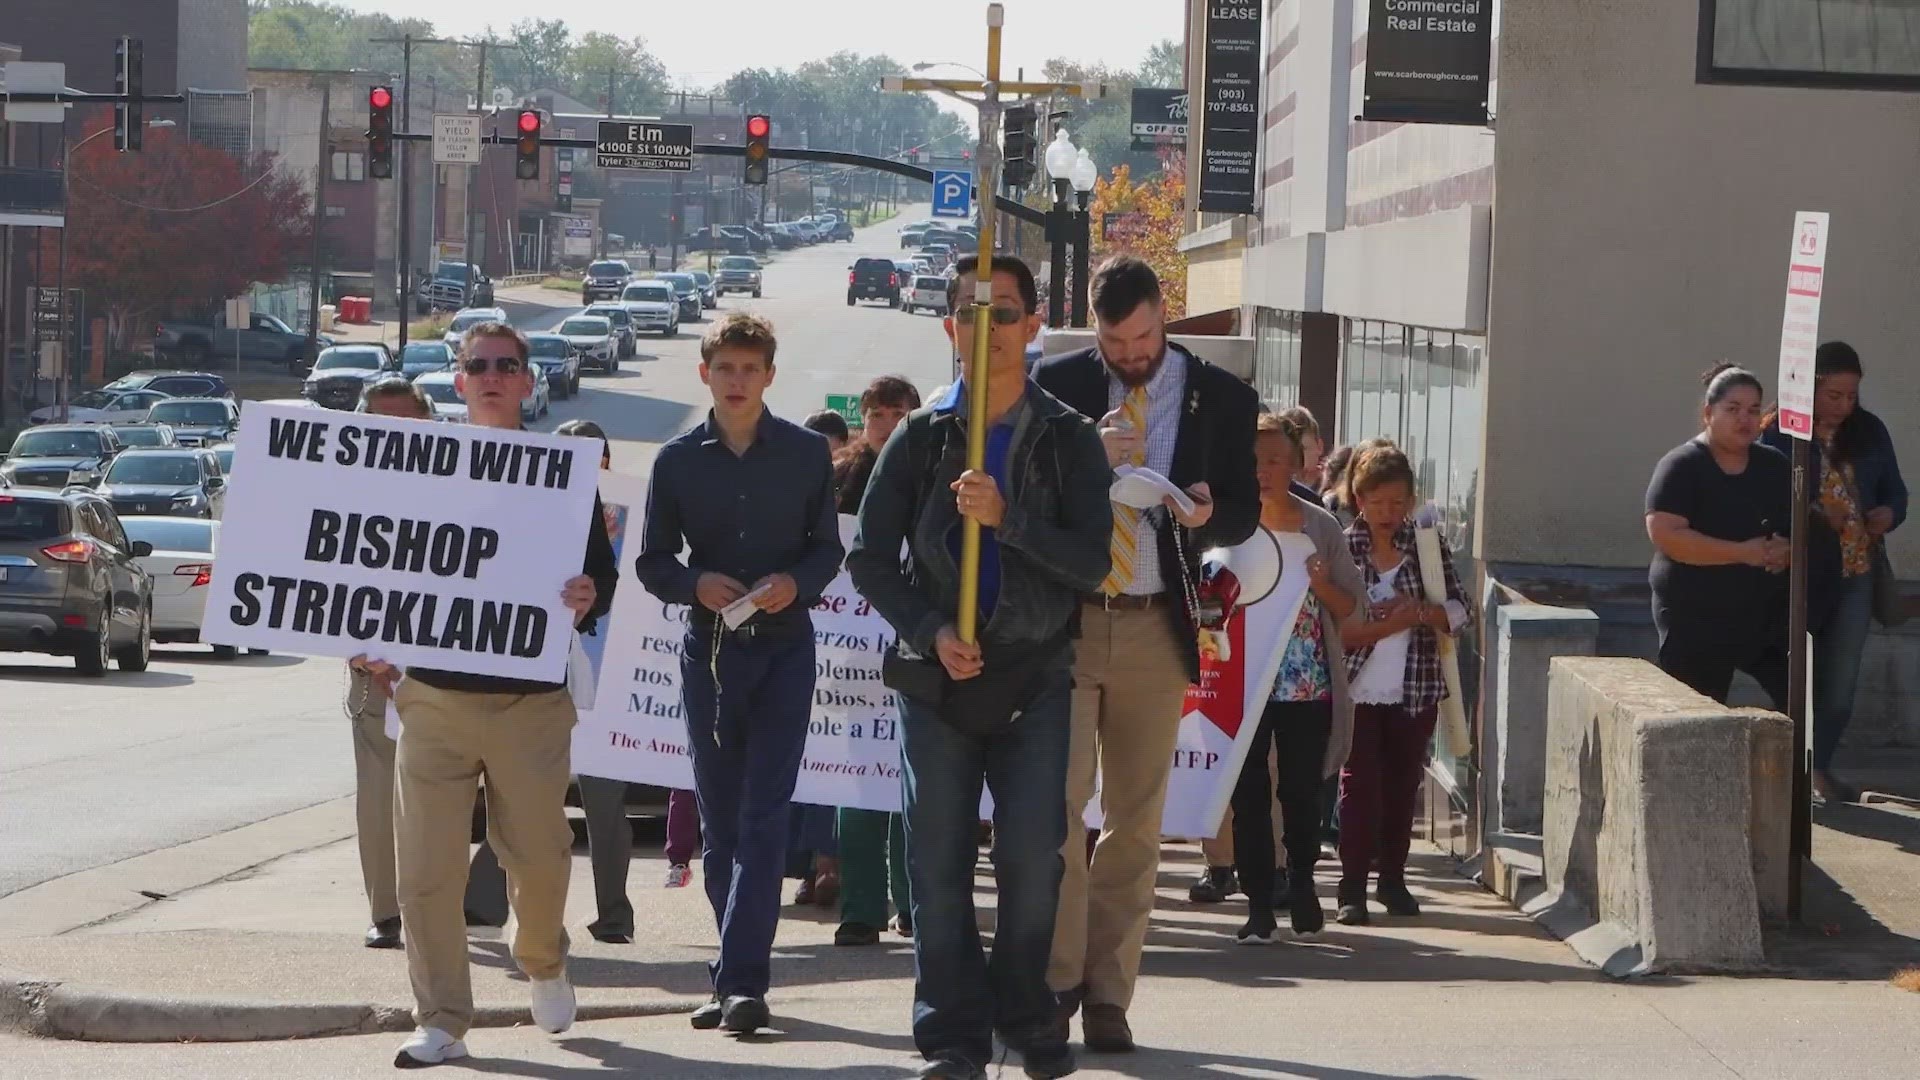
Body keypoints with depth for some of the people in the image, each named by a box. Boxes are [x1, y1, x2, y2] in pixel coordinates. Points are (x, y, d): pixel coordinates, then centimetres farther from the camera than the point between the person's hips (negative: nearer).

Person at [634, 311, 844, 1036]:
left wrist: (797, 583, -14)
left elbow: (829, 548, 7)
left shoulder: (807, 454, 3)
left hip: (784, 648, -2)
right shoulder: (678, 460, 5)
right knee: (719, 820, 6)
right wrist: (697, 584, -14)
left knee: (763, 816, -11)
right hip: (708, 649, 2)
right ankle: (738, 972, 16)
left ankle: (742, 979, -17)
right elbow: (653, 562, 7)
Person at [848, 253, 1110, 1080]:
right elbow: (870, 559, 5)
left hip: (1036, 676, -1)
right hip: (940, 672, 1)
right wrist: (930, 633, -8)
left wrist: (1006, 518, -19)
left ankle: (1025, 1014, 12)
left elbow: (1092, 562, -6)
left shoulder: (1068, 439, 3)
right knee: (938, 854, -3)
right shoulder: (921, 437, 5)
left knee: (1033, 851, -5)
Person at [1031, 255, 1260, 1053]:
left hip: (1157, 629, 1)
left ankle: (1107, 994, 10)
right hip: (1064, 620, -1)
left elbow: (1244, 513, 8)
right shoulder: (1059, 385, 4)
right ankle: (1057, 978, -1)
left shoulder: (1222, 399, 5)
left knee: (1135, 821, 4)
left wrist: (1209, 512, -15)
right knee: (1056, 802, -10)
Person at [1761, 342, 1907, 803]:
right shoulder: (1780, 434, -9)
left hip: (1856, 574, 4)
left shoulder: (1870, 432, 5)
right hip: (1800, 572, -4)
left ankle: (1819, 767, 22)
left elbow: (1894, 490, 14)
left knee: (1840, 683, 9)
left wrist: (1888, 514, -8)